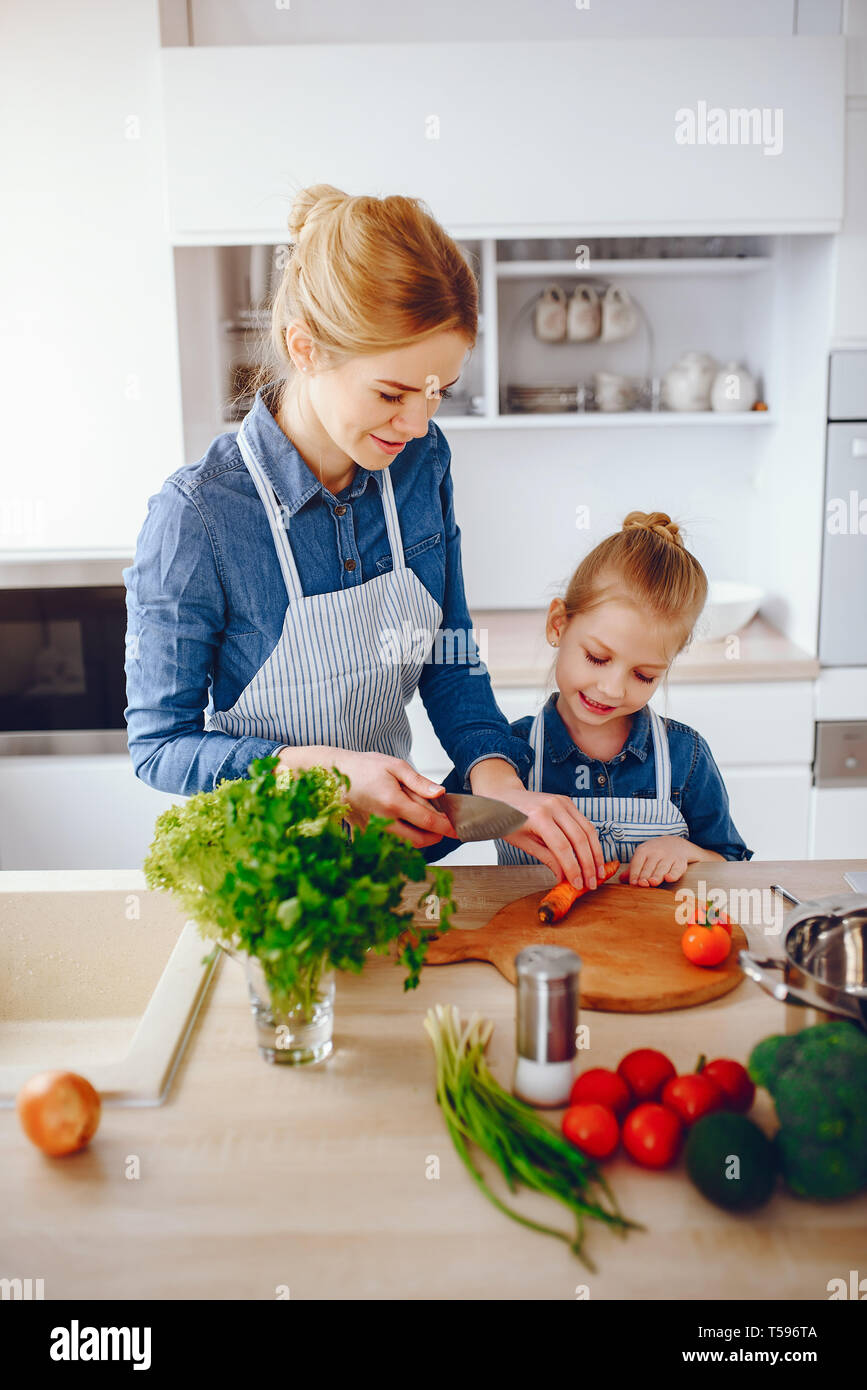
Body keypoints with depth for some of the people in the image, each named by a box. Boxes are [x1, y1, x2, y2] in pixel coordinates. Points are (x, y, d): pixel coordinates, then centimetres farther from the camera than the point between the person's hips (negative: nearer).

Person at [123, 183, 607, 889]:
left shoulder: (421, 463, -6)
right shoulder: (194, 518, -23)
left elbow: (449, 663, 1)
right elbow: (160, 745, -14)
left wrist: (500, 784, -16)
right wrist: (328, 769, -26)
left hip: (395, 833, 2)